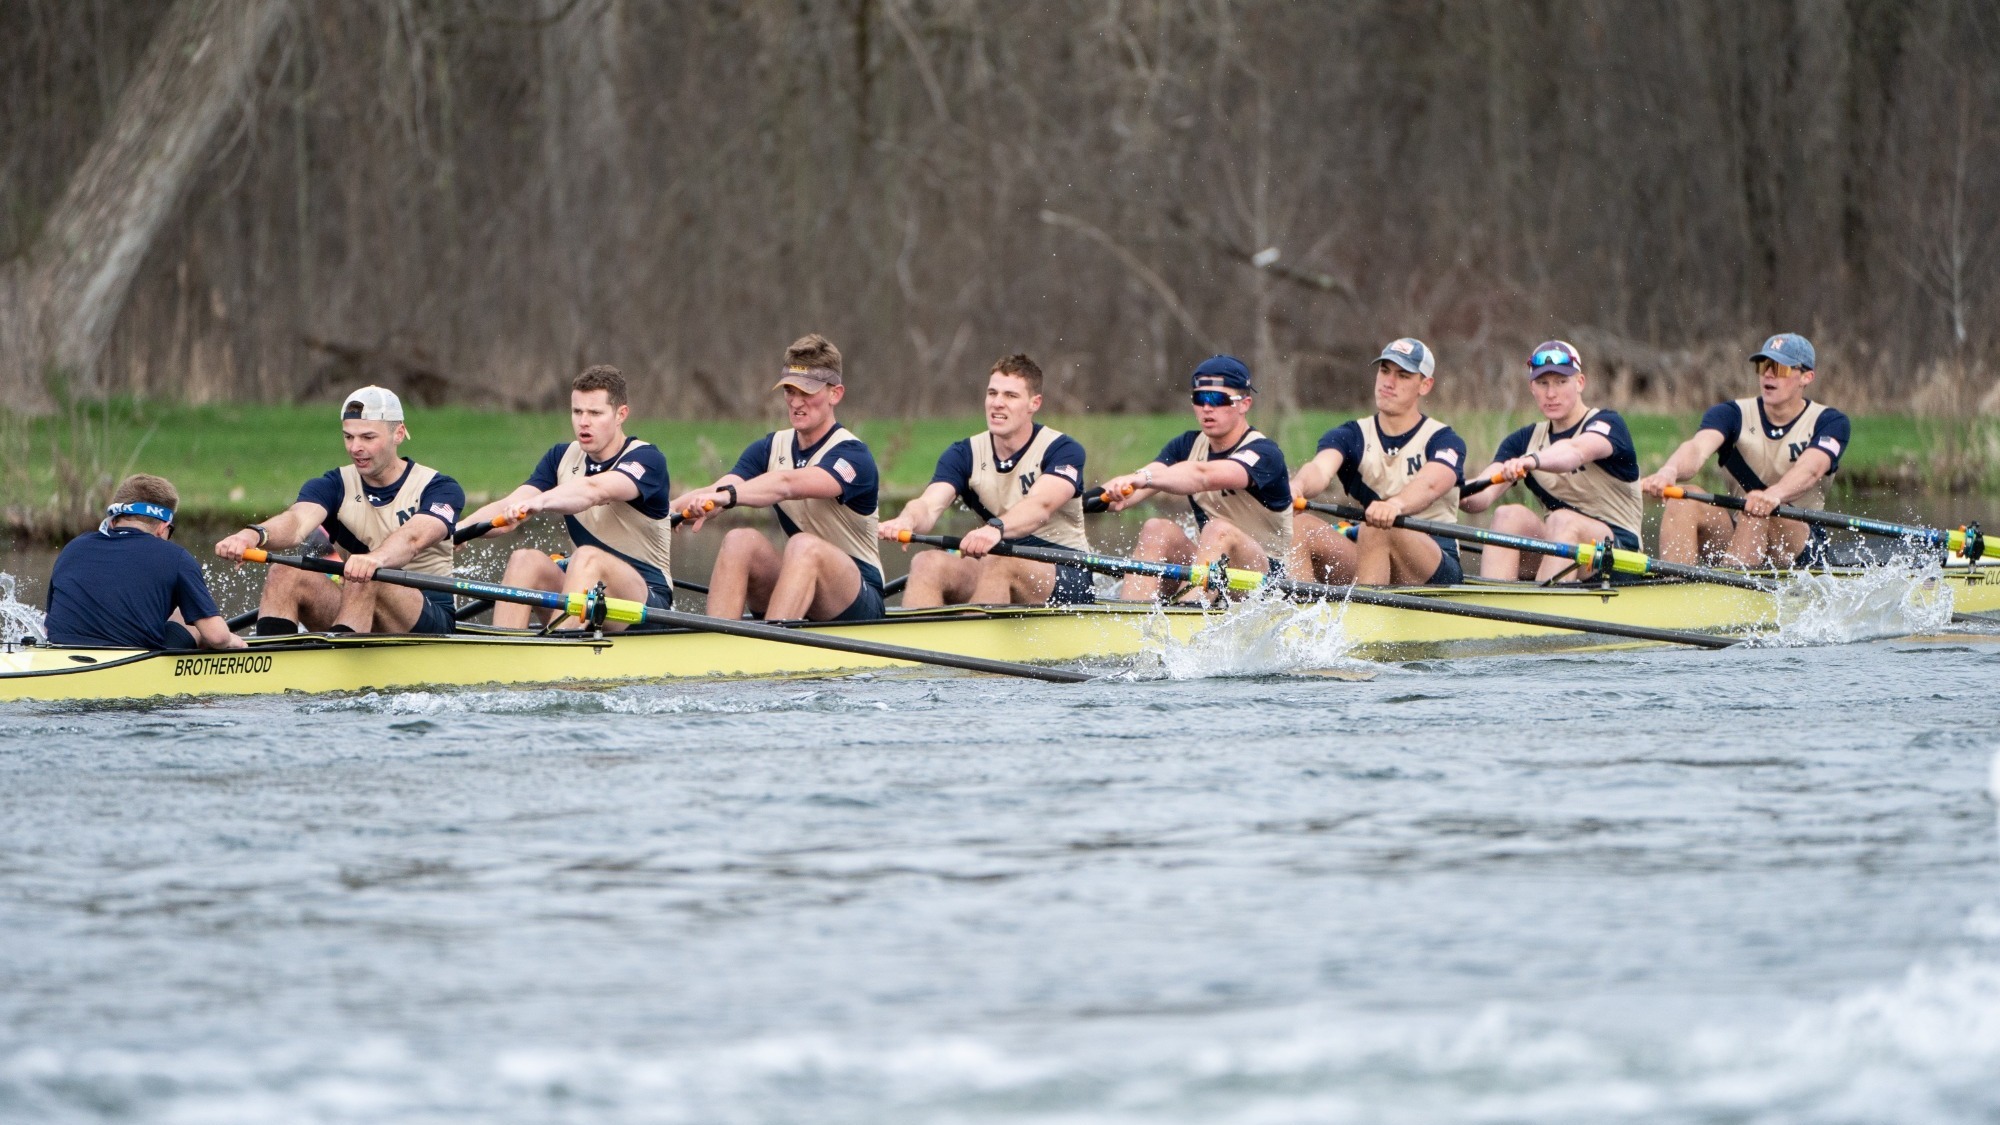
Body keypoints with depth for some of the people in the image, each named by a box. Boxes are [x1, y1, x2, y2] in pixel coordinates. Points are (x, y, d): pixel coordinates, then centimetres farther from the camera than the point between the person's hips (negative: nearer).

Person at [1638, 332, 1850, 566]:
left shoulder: (1829, 422, -3)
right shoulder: (1732, 415, 3)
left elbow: (1811, 470, -25)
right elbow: (1698, 448, -20)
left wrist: (1774, 495, -48)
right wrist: (1669, 472, -45)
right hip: (1734, 534, 2)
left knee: (1760, 512, -35)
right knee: (1684, 499, -26)